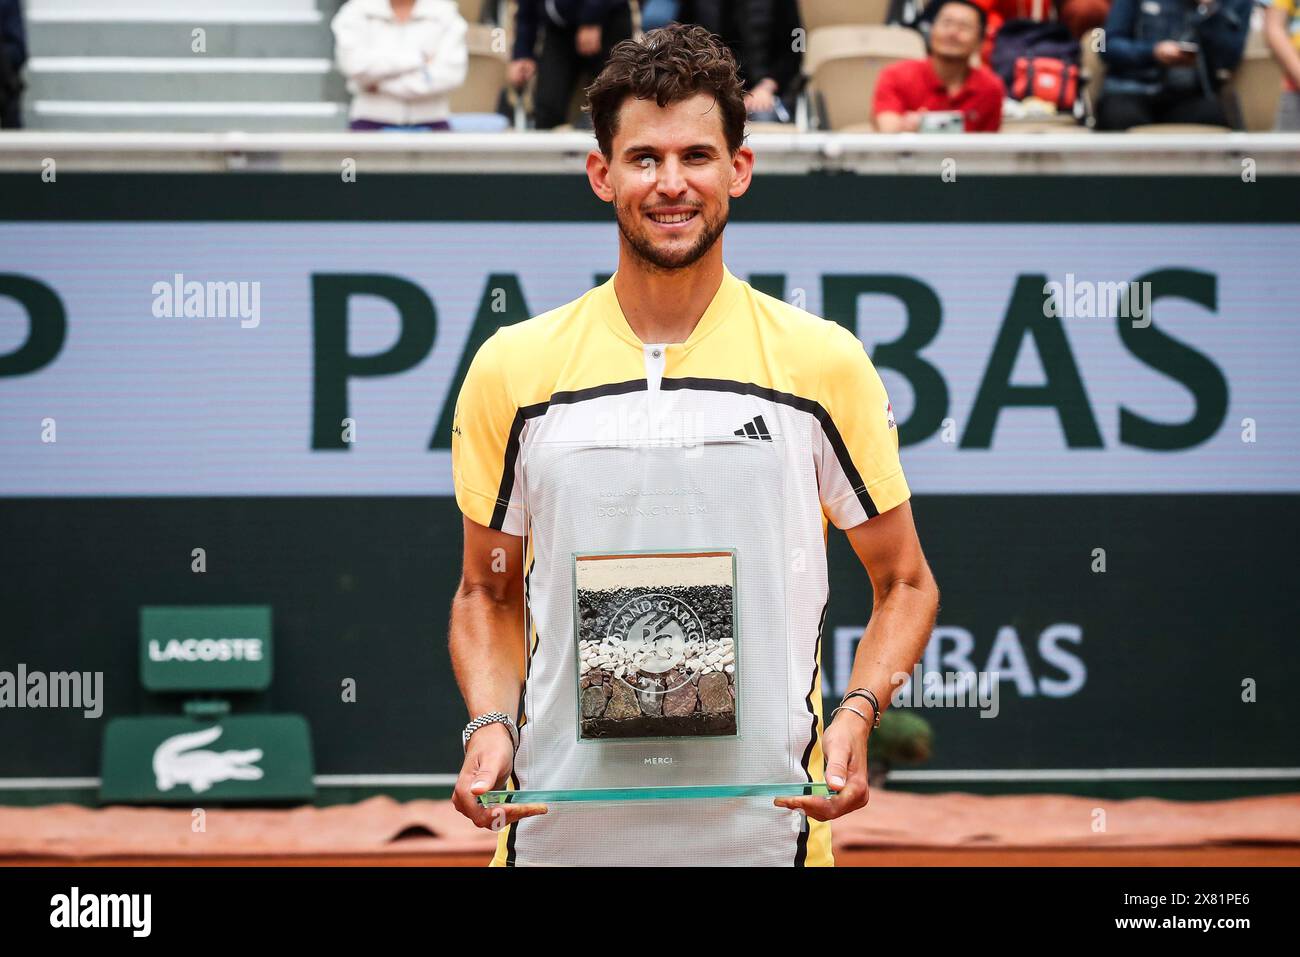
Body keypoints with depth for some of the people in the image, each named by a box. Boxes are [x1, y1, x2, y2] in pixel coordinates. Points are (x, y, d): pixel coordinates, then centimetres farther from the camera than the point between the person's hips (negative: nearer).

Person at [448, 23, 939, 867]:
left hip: (761, 824, -1)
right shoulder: (512, 369, 2)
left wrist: (855, 718, -11)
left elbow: (905, 584, 6)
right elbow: (487, 592, 11)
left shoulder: (824, 362, -1)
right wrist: (490, 725, -7)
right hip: (560, 827, 1)